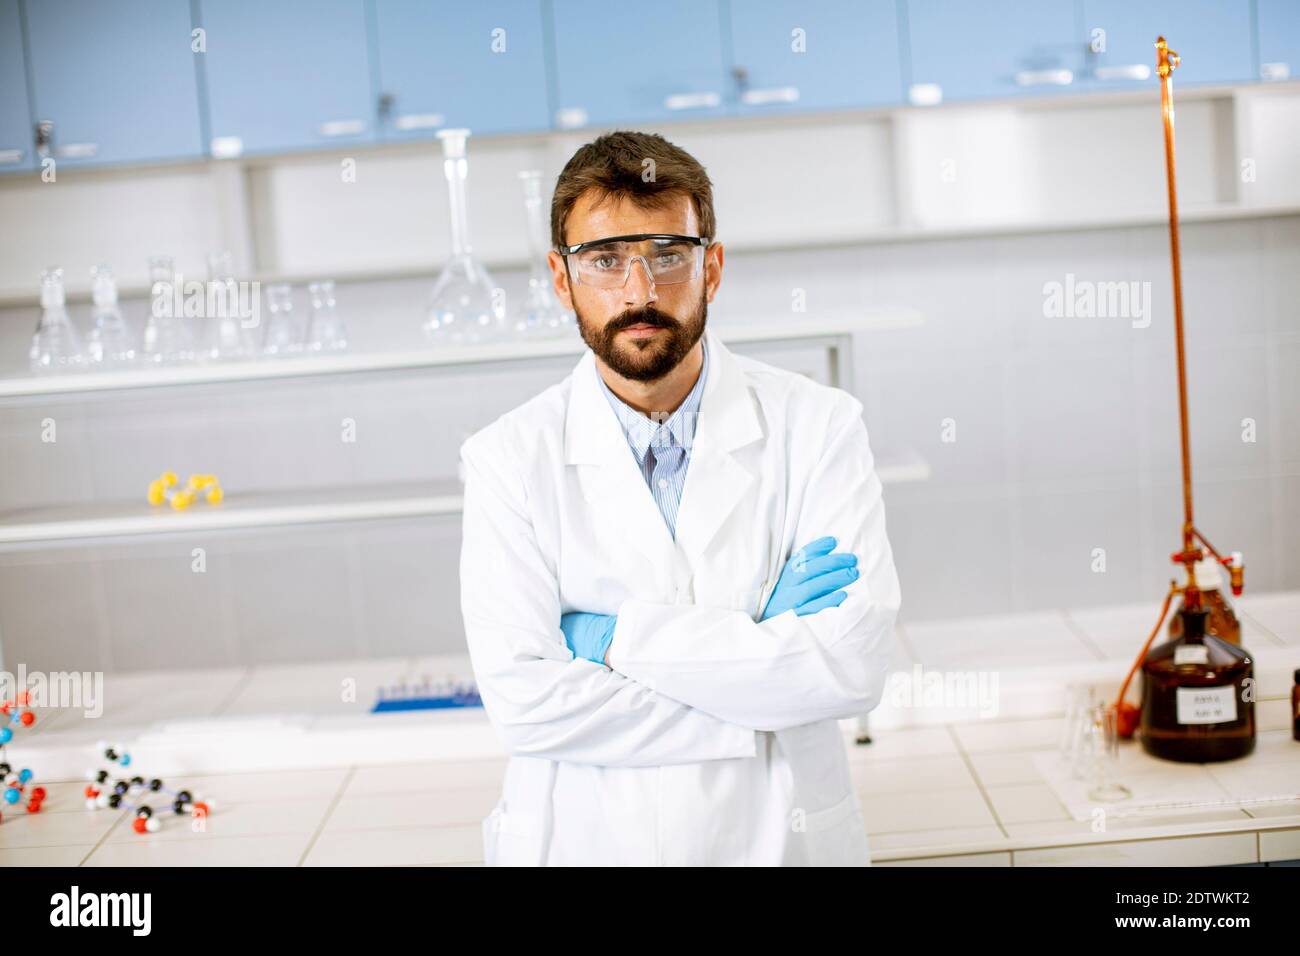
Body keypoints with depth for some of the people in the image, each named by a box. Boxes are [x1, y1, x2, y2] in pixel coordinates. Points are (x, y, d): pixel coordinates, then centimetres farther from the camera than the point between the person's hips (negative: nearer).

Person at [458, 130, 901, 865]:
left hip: (784, 834, 1)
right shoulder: (509, 460, -8)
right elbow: (523, 701, -17)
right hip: (585, 839, 0)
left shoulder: (819, 426, -8)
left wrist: (616, 636, -18)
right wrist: (761, 641, -18)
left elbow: (853, 667, -18)